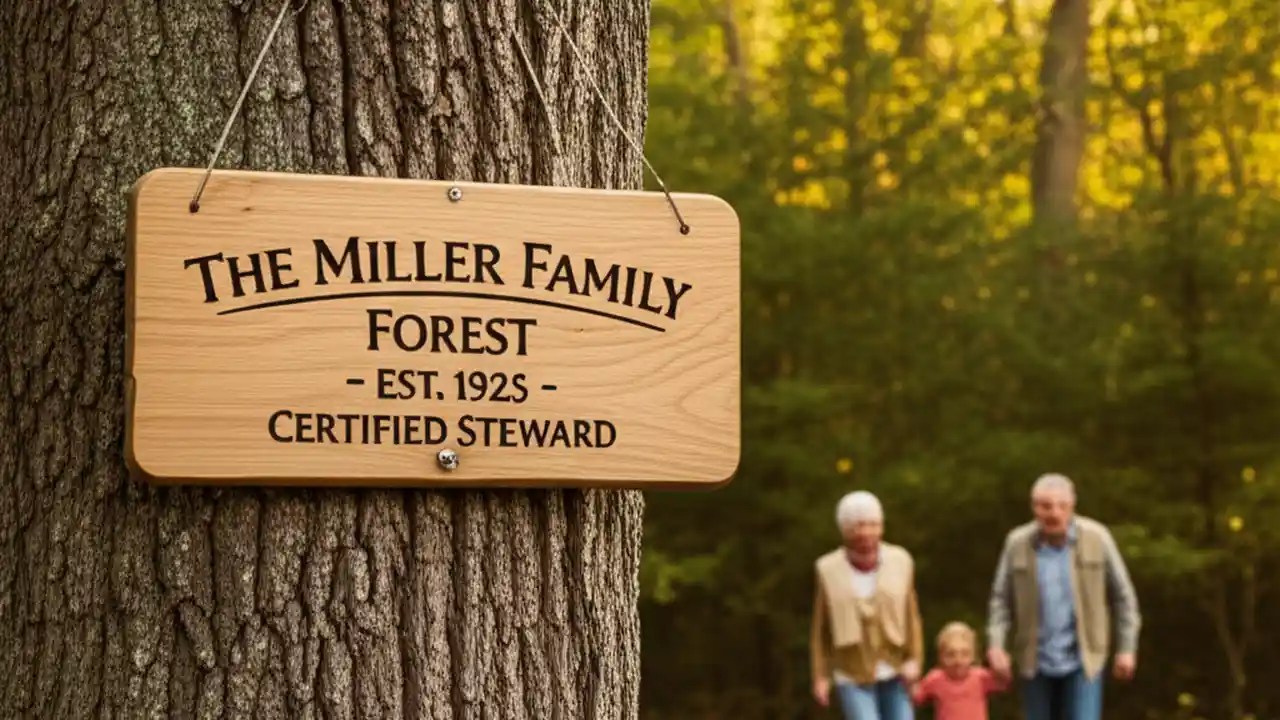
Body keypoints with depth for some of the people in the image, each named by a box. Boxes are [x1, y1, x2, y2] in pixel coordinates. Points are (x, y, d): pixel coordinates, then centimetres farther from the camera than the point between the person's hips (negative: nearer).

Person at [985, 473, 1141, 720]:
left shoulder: (1096, 537, -7)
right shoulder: (1017, 543, -4)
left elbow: (1122, 595, 0)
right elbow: (1001, 599, 3)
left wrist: (1127, 648, -1)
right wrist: (996, 645, -9)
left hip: (1083, 660, -2)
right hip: (1036, 662, 2)